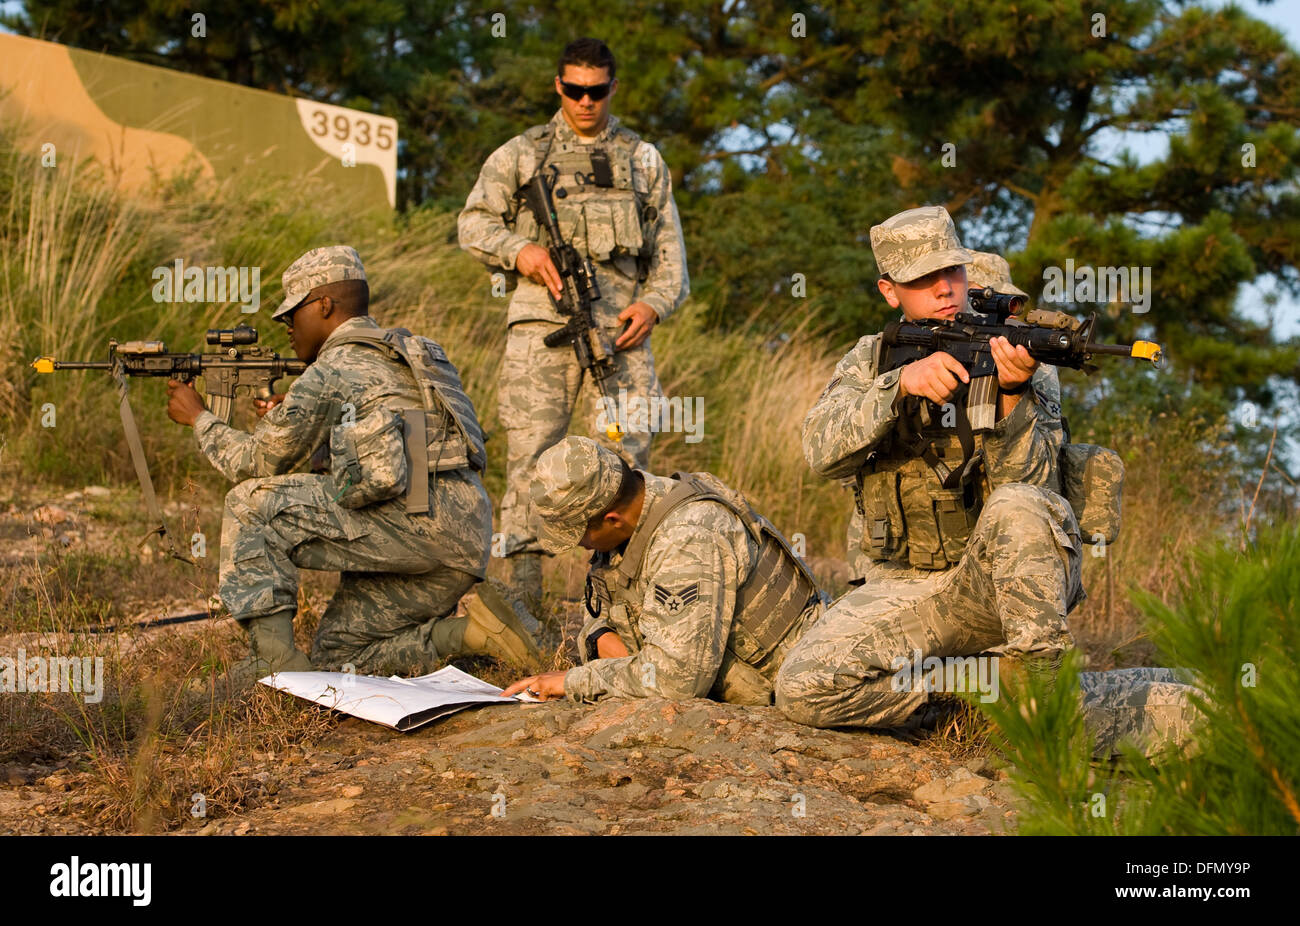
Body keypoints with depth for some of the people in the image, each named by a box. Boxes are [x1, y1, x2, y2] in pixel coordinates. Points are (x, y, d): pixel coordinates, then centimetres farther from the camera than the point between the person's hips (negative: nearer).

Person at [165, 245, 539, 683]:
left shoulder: (329, 373, -3)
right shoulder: (413, 354, 24)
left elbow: (257, 462, 5)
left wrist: (199, 416, 20)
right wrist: (293, 416, 28)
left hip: (416, 523, -9)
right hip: (464, 548, 9)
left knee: (252, 504, -6)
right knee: (335, 656, 16)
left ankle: (272, 657, -10)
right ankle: (467, 633, 2)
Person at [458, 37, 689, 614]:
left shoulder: (643, 160, 18)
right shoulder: (522, 154, 13)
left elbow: (669, 248, 15)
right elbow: (474, 224, 10)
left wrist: (654, 304, -2)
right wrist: (520, 251, -10)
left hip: (619, 326, 1)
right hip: (542, 321, -1)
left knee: (627, 449, -6)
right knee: (532, 451, -7)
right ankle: (522, 586, -5)